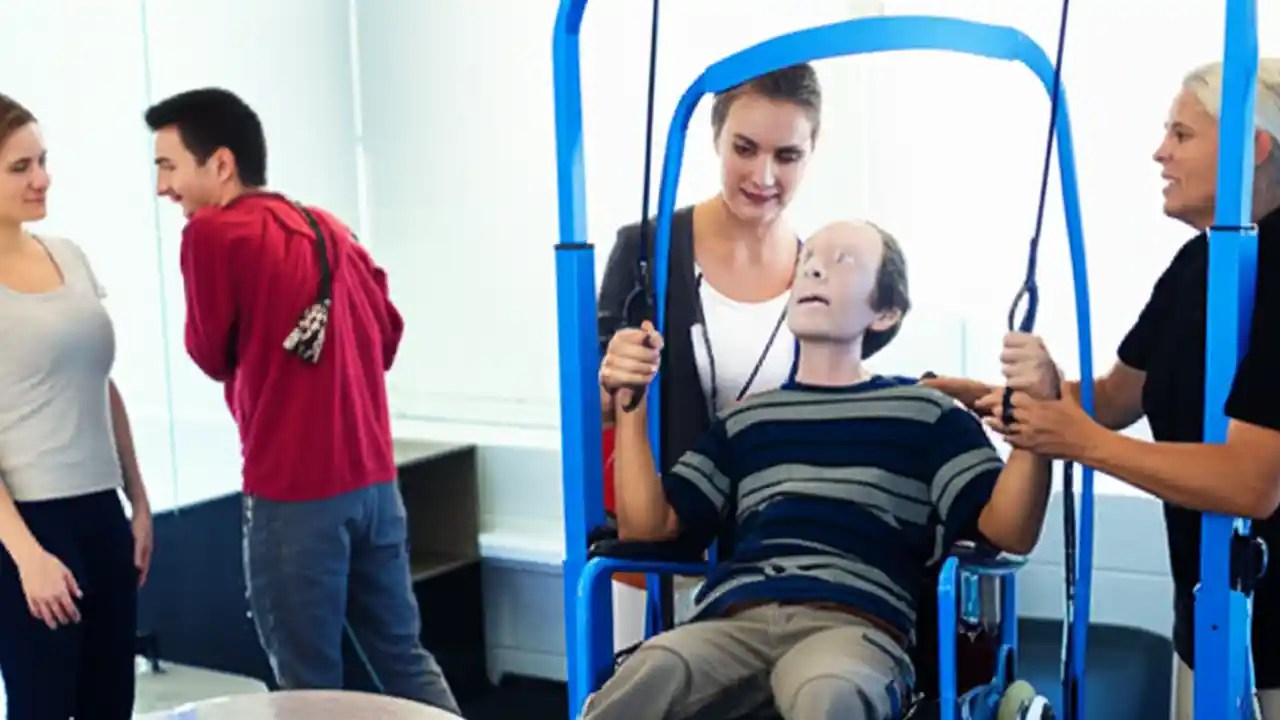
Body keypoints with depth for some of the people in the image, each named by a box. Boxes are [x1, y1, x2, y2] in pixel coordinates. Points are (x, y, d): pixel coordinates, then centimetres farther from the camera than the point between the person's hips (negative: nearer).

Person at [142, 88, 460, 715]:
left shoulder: (212, 232, -10)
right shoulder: (328, 226, 11)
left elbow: (212, 356, 0)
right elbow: (387, 333, 15)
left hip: (294, 494, -7)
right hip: (373, 479, 7)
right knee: (404, 656, 17)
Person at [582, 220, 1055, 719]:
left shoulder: (924, 413, 20)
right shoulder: (745, 419, 28)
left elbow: (1010, 532, 9)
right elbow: (645, 526, 22)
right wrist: (630, 405, 14)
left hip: (855, 627, -2)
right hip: (733, 621, 2)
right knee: (653, 673, -35)